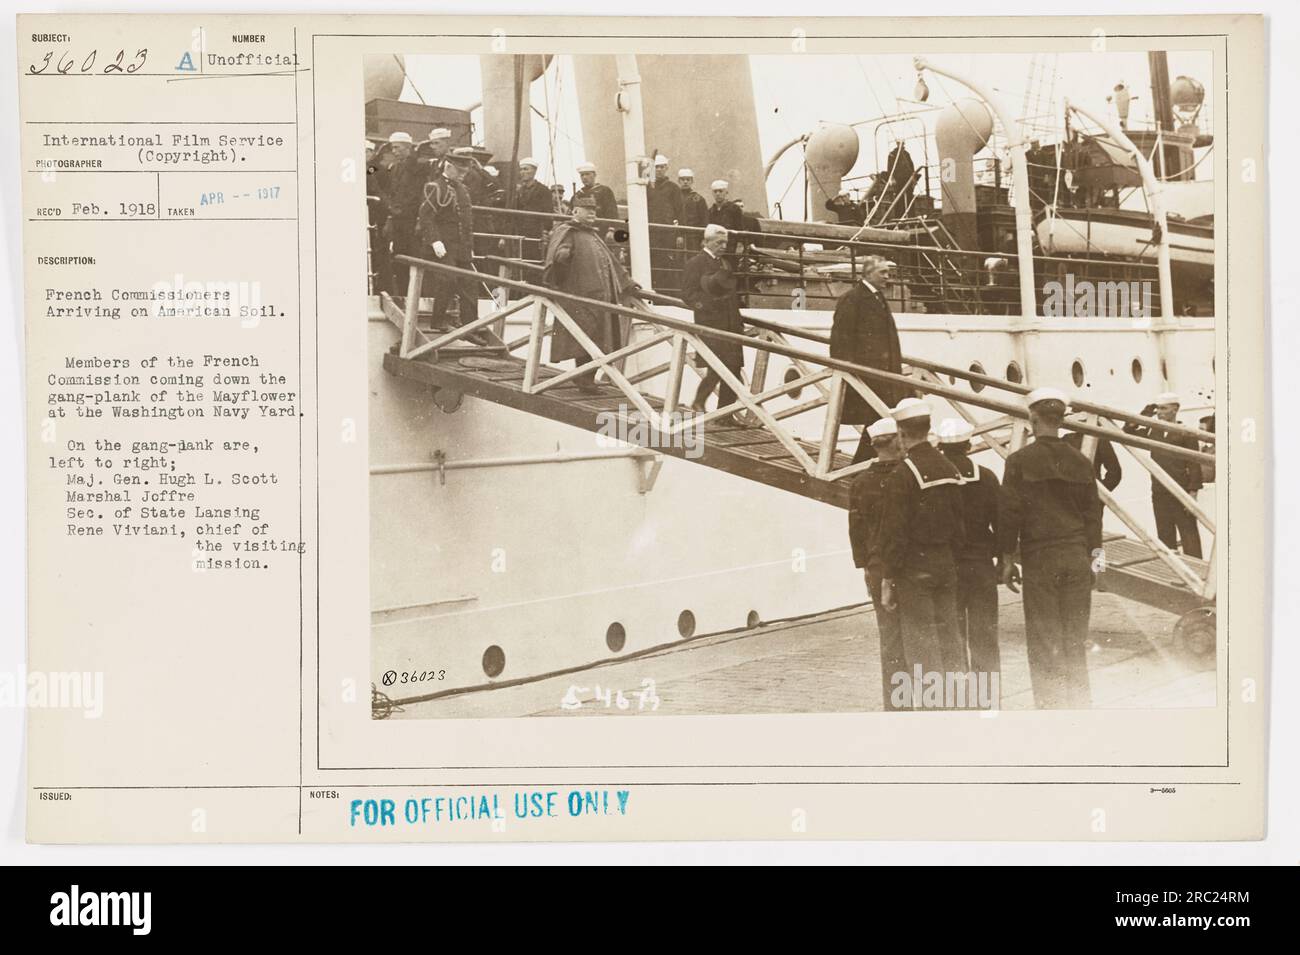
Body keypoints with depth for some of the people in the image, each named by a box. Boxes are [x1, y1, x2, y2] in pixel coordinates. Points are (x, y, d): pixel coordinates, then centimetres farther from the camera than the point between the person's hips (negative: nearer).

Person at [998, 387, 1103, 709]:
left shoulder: (1020, 460, -6)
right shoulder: (1081, 462, 7)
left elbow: (1009, 512, -7)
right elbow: (1093, 513, 11)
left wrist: (1007, 558, 0)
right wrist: (1092, 555, 17)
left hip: (1040, 559, -4)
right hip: (1077, 558, 4)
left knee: (1044, 640, 1)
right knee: (1076, 640, 11)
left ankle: (1051, 705, 0)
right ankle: (1079, 704, 16)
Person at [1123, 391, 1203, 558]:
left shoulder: (1186, 433, -4)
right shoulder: (1152, 431, 12)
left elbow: (1195, 464, -8)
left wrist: (1192, 492, -14)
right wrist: (1142, 417, 4)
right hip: (1159, 494, 6)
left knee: (1189, 536, -7)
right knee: (1164, 536, 11)